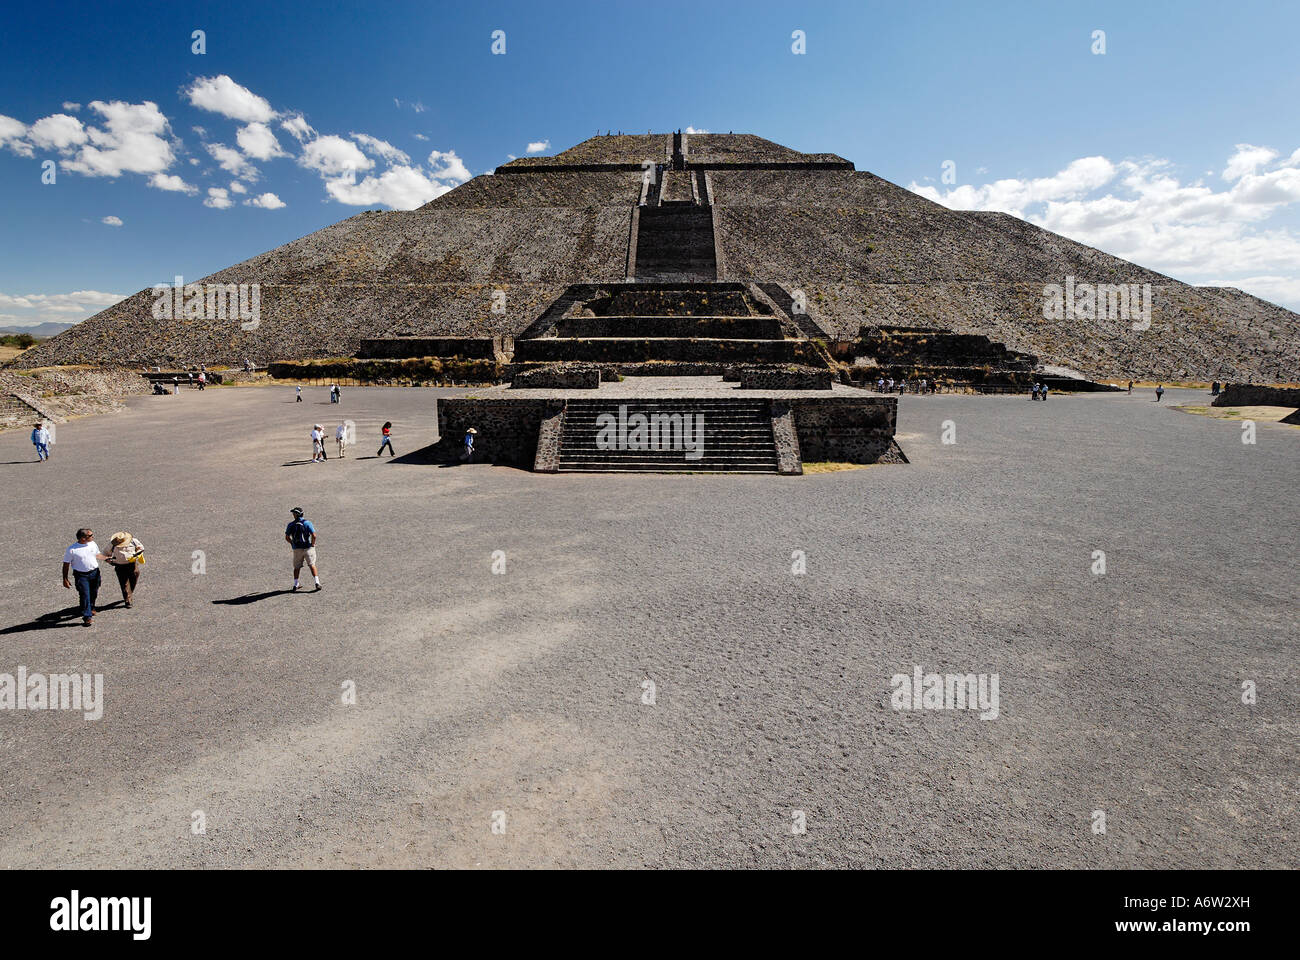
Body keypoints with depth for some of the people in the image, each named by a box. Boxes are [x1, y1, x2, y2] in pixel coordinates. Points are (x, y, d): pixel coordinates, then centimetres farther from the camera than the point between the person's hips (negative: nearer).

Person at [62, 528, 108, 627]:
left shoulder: (93, 544, 3)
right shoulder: (72, 550, -13)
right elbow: (66, 565, -6)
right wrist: (65, 579, -6)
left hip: (95, 573, 5)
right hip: (81, 575, -5)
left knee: (94, 593, 17)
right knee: (84, 595, -9)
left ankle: (91, 608, 43)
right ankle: (87, 617, -4)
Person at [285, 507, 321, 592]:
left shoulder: (291, 524, 0)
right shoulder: (307, 523, -8)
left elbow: (287, 538, 1)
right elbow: (314, 536, -15)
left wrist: (293, 544, 17)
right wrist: (313, 545, 0)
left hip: (297, 549, 2)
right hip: (308, 548, -2)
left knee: (297, 567, 15)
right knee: (312, 565, 6)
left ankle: (295, 585, 14)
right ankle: (317, 582, -5)